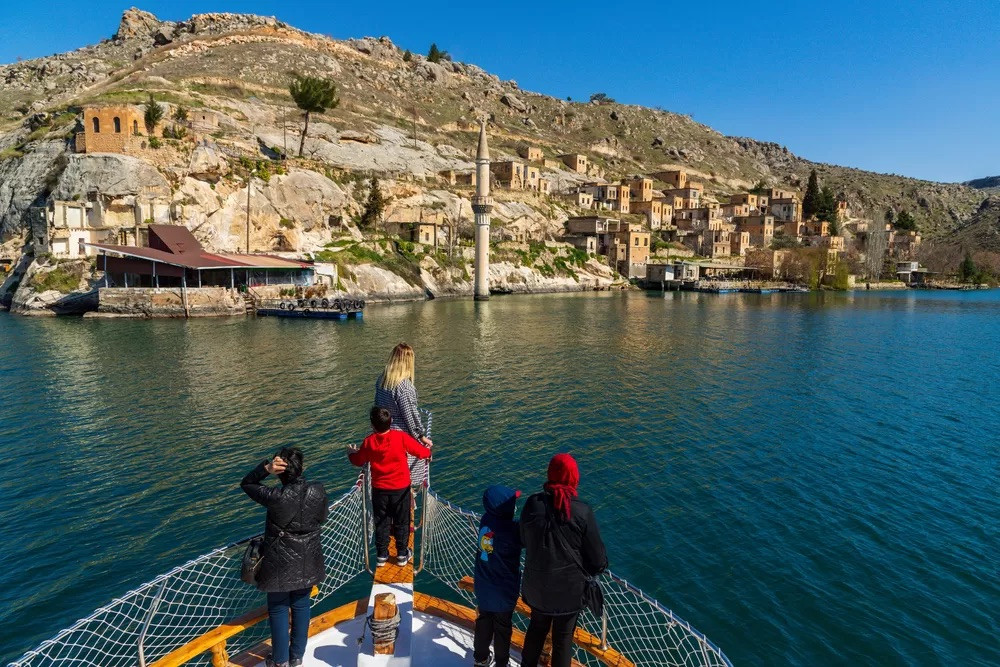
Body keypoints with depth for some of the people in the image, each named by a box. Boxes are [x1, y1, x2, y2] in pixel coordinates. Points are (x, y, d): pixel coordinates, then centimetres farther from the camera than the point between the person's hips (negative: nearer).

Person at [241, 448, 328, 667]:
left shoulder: (275, 497, -25)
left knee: (278, 609, 17)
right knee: (301, 605, 20)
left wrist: (265, 468, -23)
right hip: (307, 561, 3)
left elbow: (246, 484, -9)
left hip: (280, 563, -3)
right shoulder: (318, 491, -16)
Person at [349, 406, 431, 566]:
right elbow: (421, 452, -9)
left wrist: (351, 453, 28)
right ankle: (402, 555, 24)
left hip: (379, 490, 2)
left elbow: (358, 460, 7)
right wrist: (428, 452, 14)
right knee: (402, 522, 15)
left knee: (381, 523, 17)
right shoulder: (401, 437, -18)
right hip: (401, 488, -1)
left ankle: (381, 555, 27)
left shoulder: (369, 442, -11)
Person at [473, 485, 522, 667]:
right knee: (502, 627, 17)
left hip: (484, 586, 5)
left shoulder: (486, 520, -11)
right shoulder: (511, 528, -29)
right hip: (503, 590, -5)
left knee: (484, 621, 24)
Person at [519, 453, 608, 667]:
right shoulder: (582, 511, -21)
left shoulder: (532, 504, -13)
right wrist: (599, 566, 11)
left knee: (537, 627, 27)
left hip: (536, 586, 3)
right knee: (563, 637, 18)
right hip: (569, 589, -3)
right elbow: (598, 560, -11)